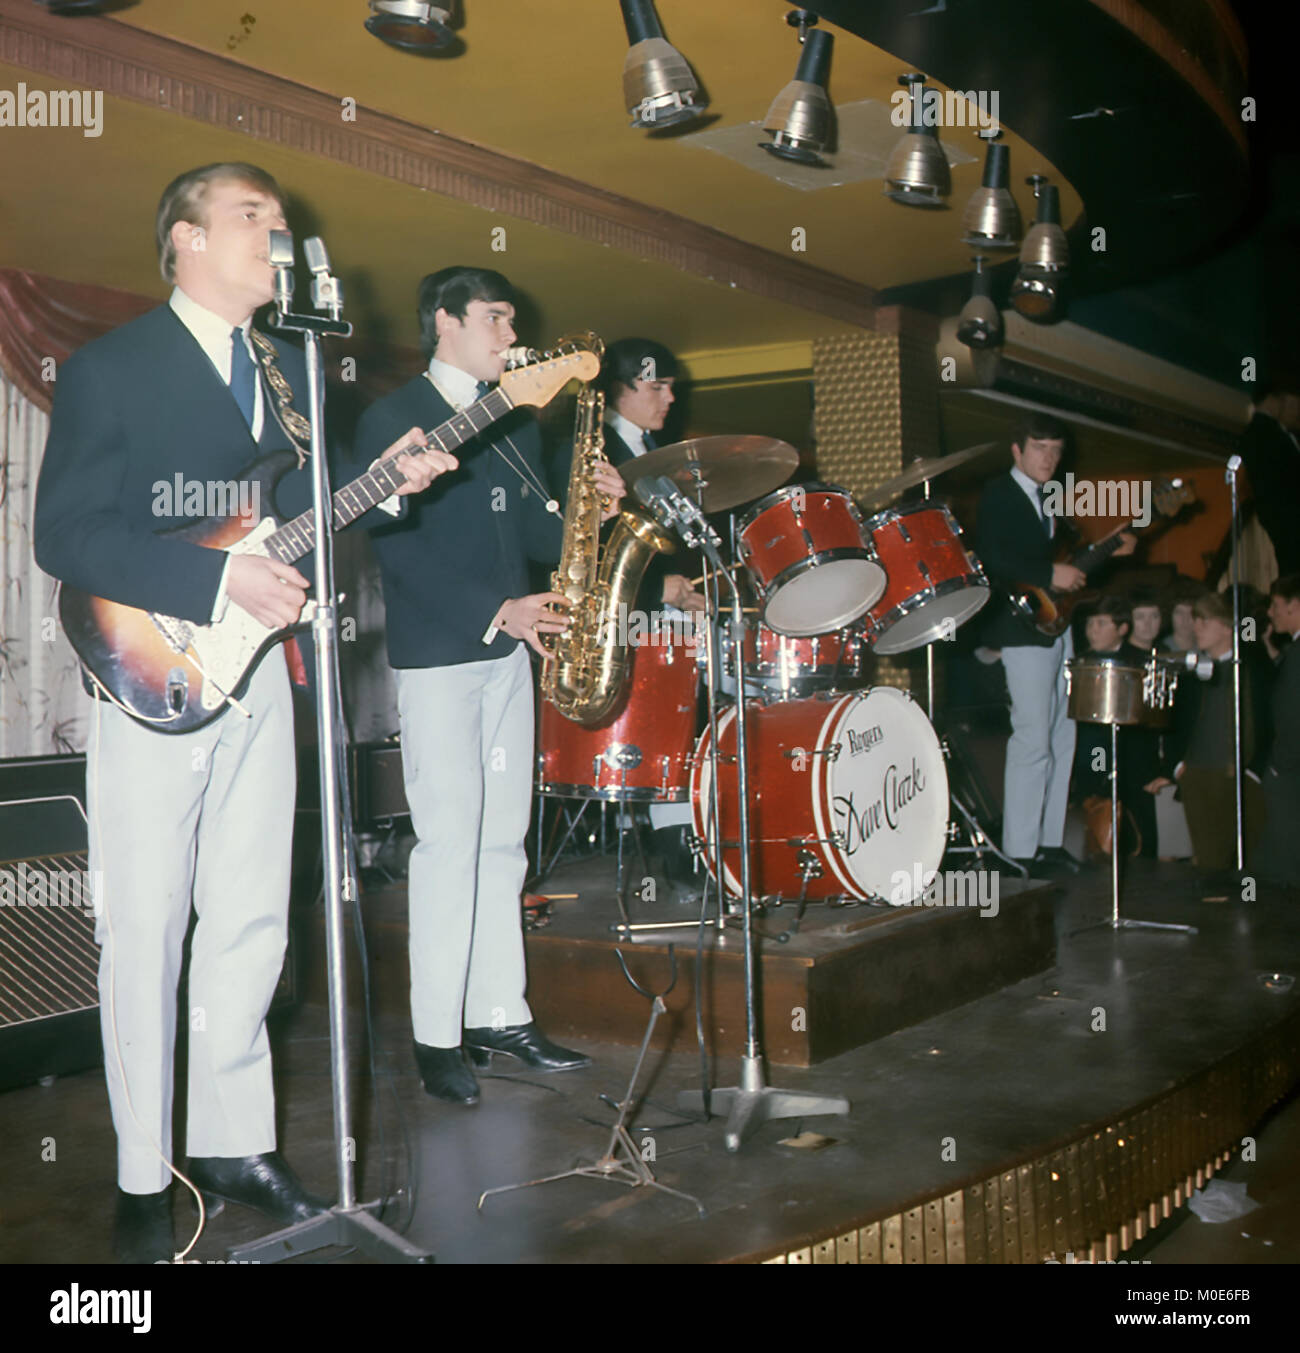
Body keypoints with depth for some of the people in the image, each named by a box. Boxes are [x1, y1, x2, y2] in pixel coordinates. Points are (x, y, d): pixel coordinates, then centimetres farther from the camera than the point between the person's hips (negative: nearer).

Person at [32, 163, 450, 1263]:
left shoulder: (290, 369, 14)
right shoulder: (110, 368, -6)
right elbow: (64, 533, -14)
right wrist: (220, 578, -21)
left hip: (257, 671, 6)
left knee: (250, 925, 10)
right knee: (146, 935, 1)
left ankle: (233, 1141, 24)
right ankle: (145, 1176, 14)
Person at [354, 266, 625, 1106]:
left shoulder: (517, 421, 17)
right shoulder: (390, 422, -4)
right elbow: (400, 550, -13)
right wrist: (493, 611, -21)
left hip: (509, 652, 7)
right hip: (436, 657, -6)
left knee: (503, 841, 9)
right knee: (450, 841, -6)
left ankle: (500, 1014, 17)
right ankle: (438, 1036, 3)